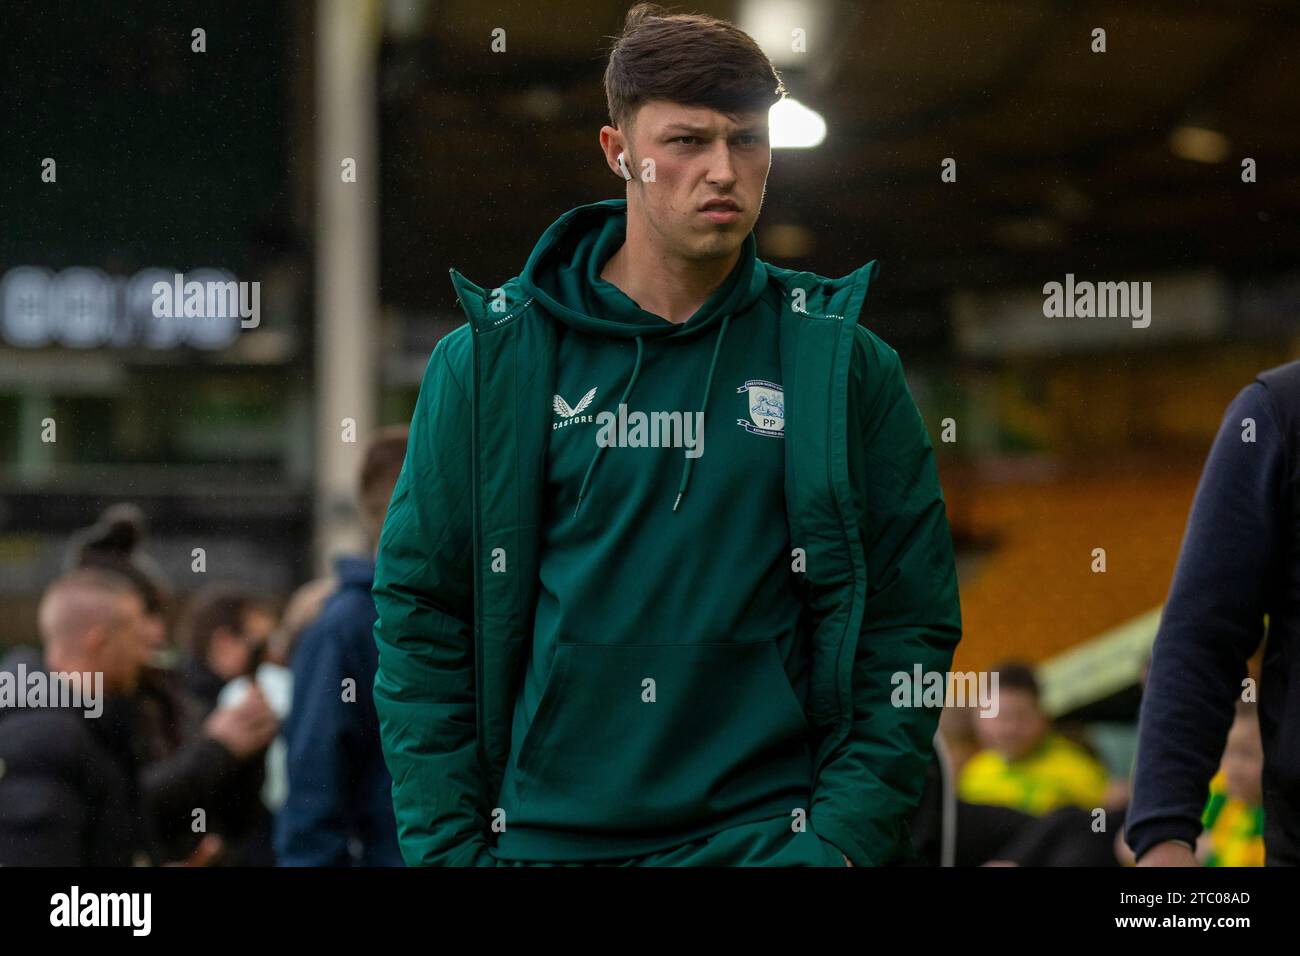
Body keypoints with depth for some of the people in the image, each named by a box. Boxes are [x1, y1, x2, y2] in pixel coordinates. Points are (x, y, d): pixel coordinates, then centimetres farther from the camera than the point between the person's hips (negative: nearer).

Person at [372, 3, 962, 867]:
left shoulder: (845, 365, 3)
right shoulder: (490, 361, 2)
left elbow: (911, 624, 3)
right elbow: (420, 616, 3)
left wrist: (844, 835, -7)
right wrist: (447, 844, -4)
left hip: (770, 834, 0)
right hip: (542, 837, 0)